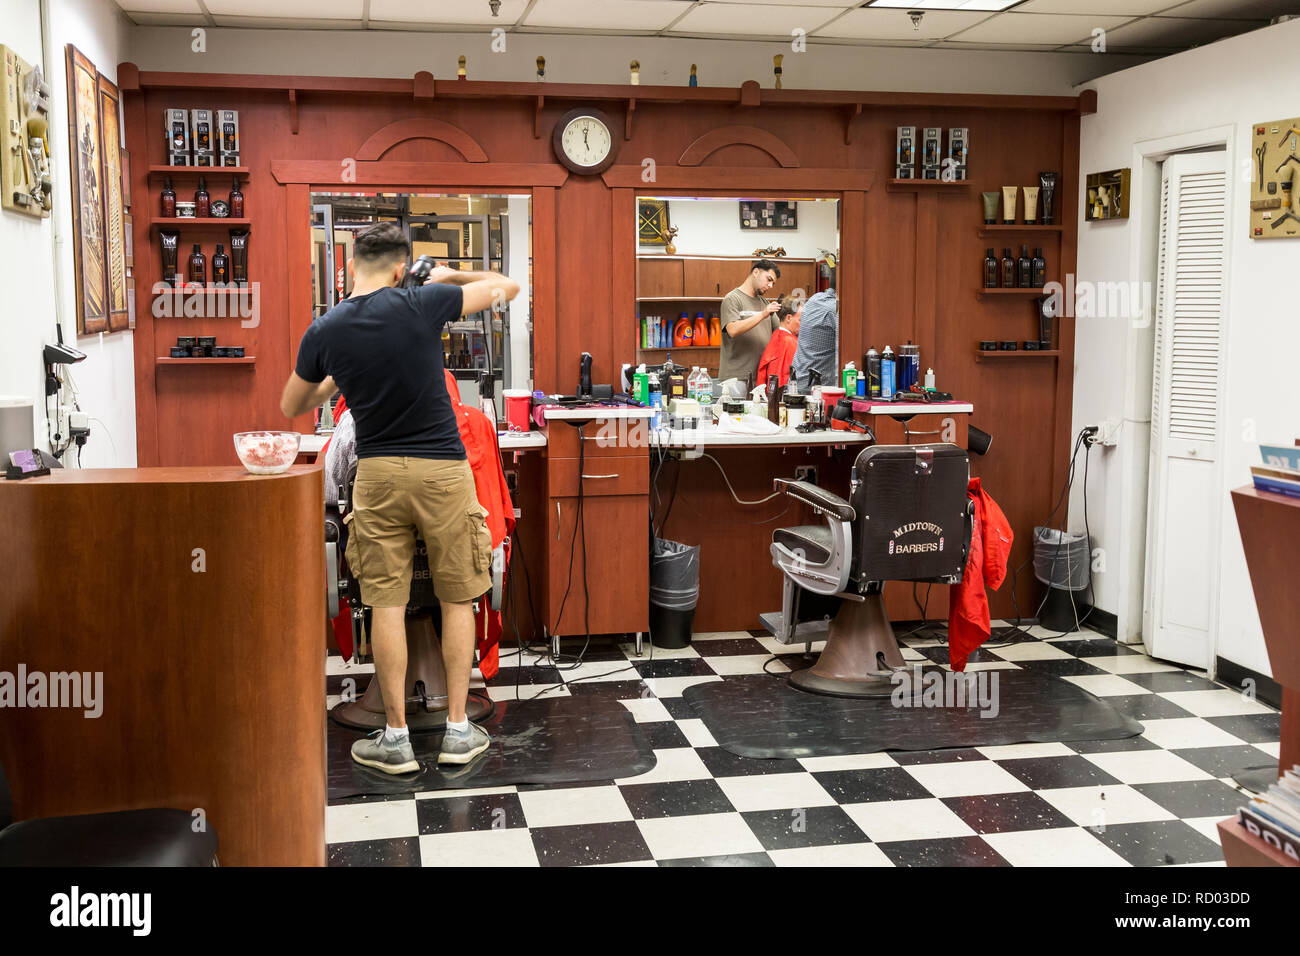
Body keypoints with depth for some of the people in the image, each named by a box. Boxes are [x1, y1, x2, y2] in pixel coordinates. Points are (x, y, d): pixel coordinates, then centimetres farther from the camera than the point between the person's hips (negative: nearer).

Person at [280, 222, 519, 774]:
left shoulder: (323, 333, -1)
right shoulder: (420, 305, -9)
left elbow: (292, 407, 15)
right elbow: (508, 287, 3)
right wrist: (453, 276, 17)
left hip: (377, 473, 2)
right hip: (442, 470, -2)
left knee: (386, 605, 6)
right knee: (457, 601, 9)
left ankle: (395, 738, 10)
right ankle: (458, 732, 13)